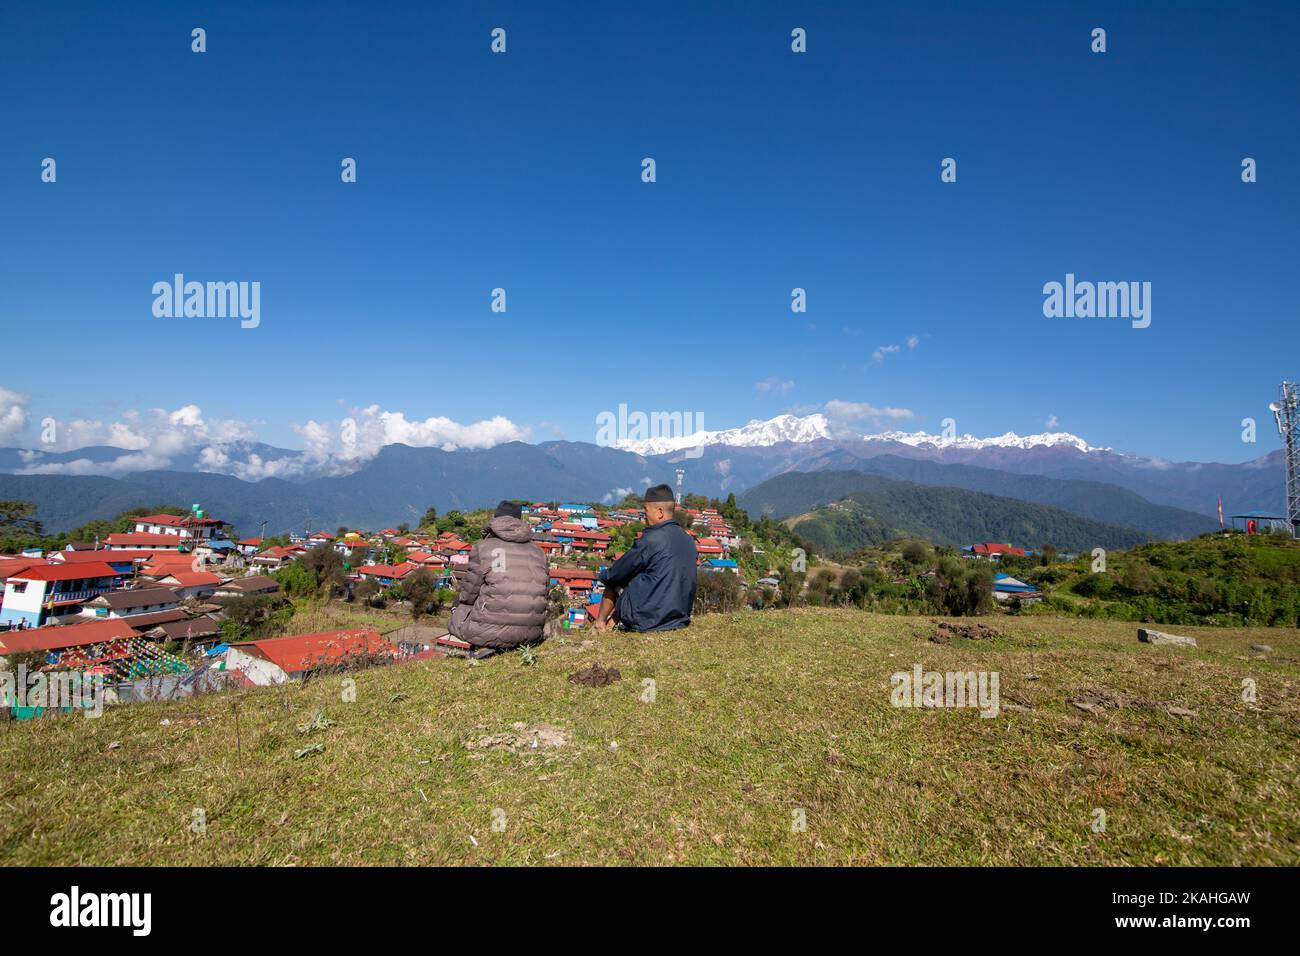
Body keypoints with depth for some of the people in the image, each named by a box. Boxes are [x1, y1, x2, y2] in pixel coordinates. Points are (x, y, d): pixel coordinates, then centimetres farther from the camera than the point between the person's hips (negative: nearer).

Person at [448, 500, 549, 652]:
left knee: (458, 612, 23)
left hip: (493, 631, -5)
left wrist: (457, 603, 24)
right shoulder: (538, 551, 11)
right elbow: (542, 593, 12)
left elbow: (469, 591, 2)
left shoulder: (483, 547, -1)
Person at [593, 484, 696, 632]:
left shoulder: (651, 539, -18)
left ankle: (600, 622, 26)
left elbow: (616, 574, -7)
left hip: (646, 621, -7)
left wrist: (604, 575, 17)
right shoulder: (689, 540, 5)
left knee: (614, 582, 14)